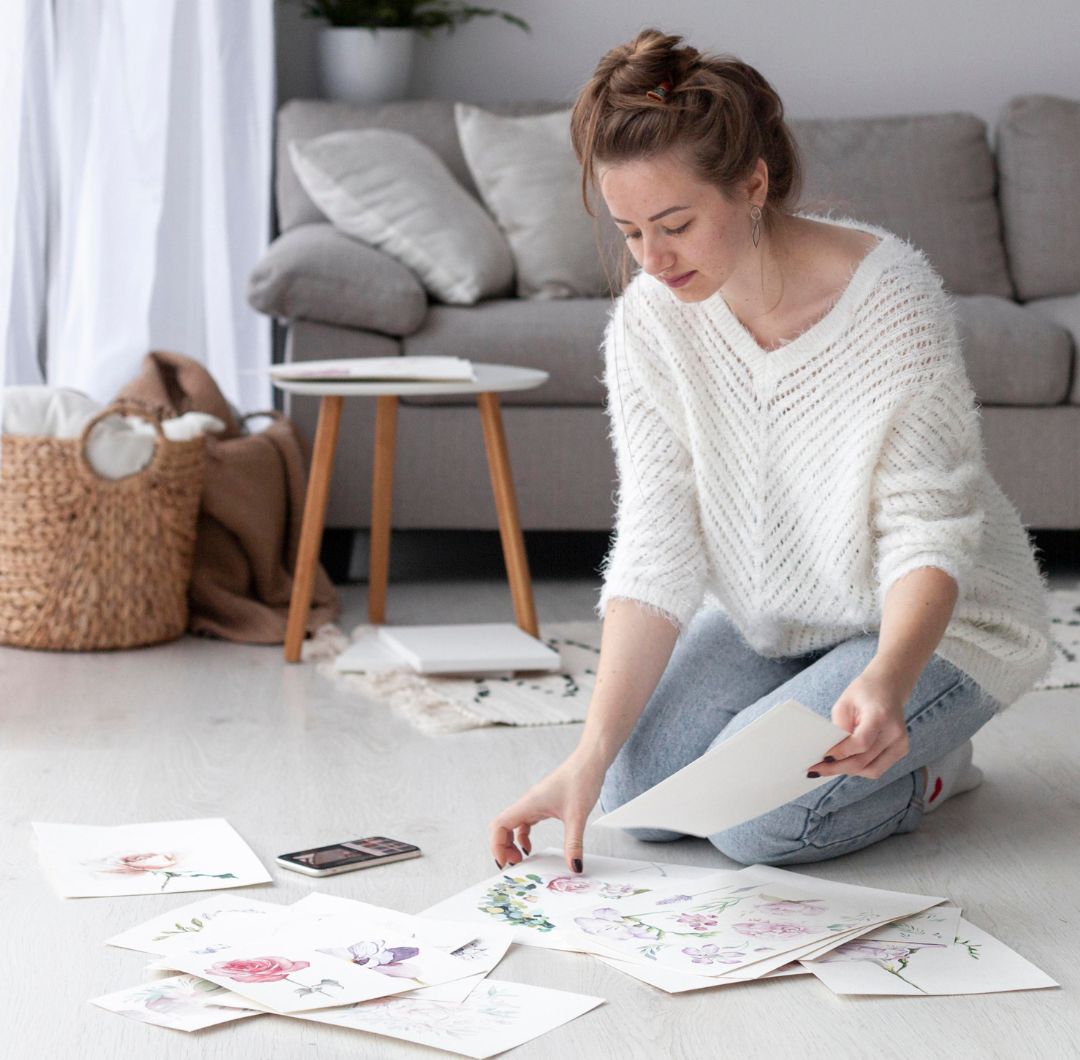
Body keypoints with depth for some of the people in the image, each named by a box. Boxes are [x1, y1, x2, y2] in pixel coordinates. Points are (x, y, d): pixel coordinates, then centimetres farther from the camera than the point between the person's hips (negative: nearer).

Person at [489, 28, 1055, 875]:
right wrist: (592, 752, -28)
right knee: (638, 792, -13)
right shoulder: (648, 323, -14)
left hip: (933, 619, -5)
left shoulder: (891, 295, -27)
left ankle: (926, 763, 7)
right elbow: (656, 553, -17)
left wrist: (886, 681, -47)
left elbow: (929, 537, -26)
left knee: (758, 817, -23)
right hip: (767, 617, 5)